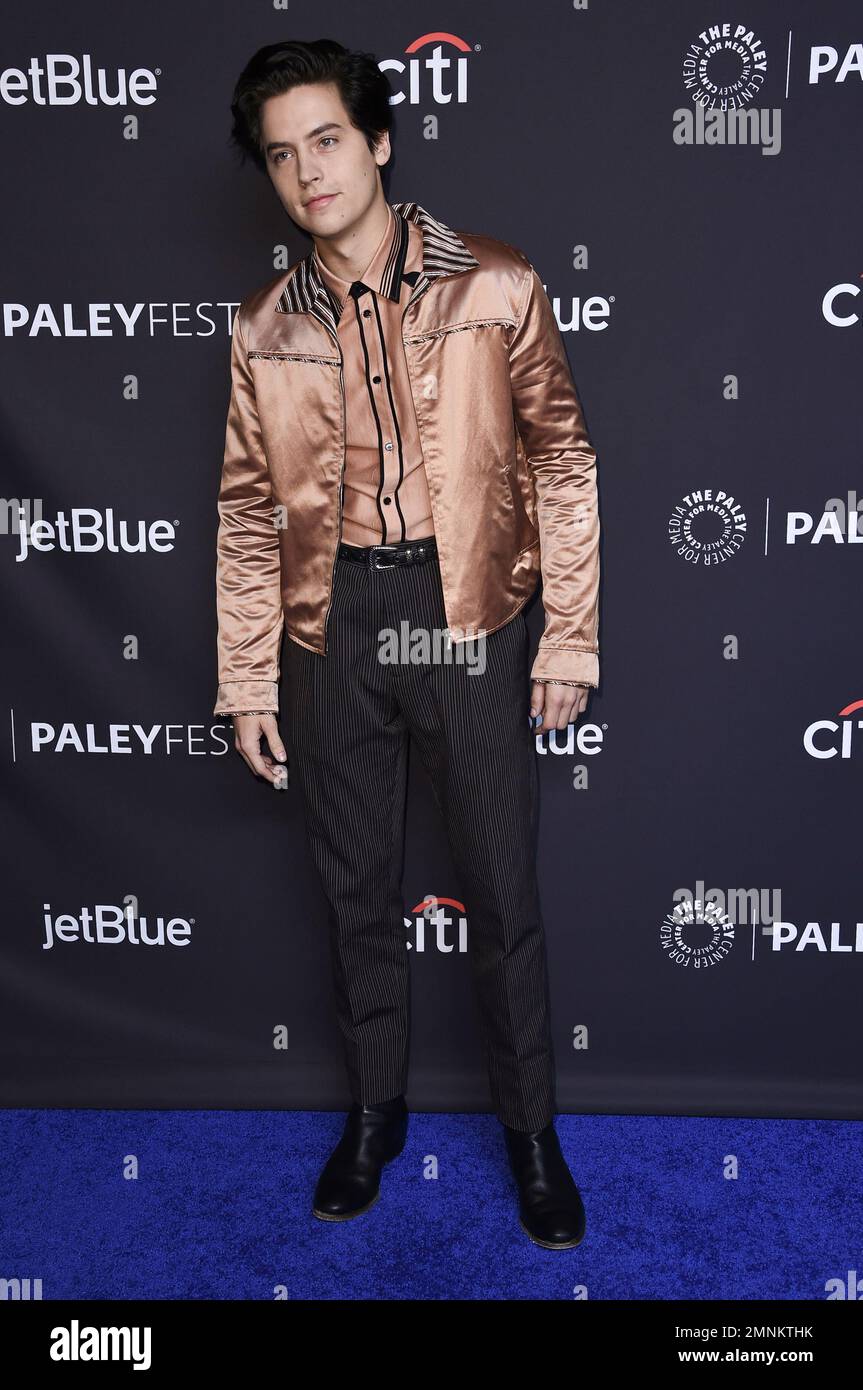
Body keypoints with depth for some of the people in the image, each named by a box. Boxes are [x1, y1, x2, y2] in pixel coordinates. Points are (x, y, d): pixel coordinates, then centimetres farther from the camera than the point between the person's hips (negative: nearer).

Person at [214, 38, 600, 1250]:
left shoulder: (496, 287, -3)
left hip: (466, 616, -2)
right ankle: (376, 1109, 36)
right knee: (358, 889, 14)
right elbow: (249, 513, 7)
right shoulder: (265, 328, 5)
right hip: (331, 628, 3)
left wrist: (570, 640, -4)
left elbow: (562, 464, -1)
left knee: (504, 892, 7)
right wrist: (246, 681, 6)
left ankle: (532, 1128, 29)